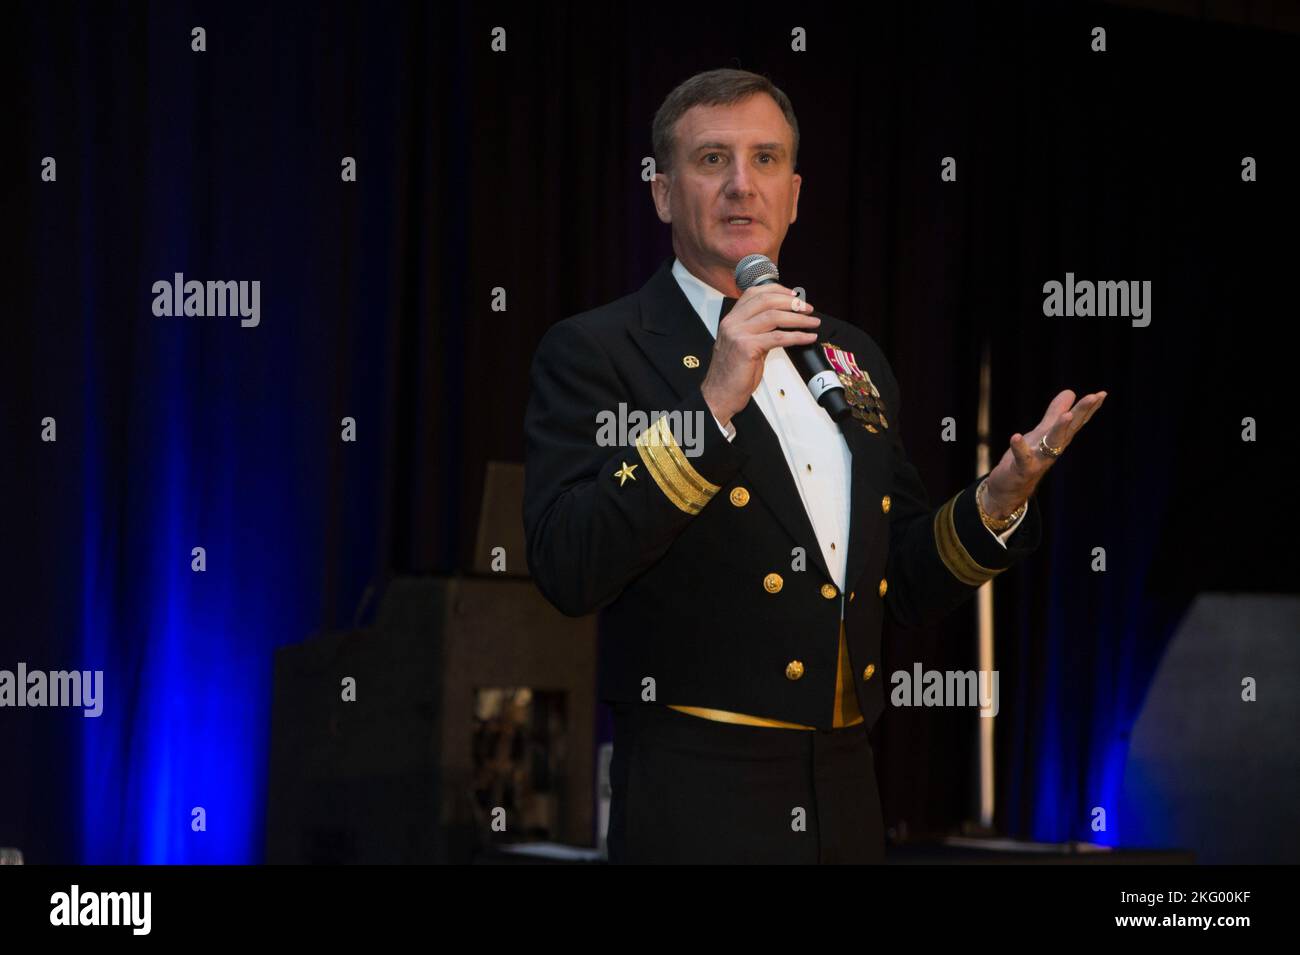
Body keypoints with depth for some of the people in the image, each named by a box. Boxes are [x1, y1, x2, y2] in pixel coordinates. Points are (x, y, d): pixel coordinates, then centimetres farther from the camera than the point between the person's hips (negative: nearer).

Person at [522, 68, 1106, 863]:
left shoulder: (854, 357, 14)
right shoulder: (594, 351, -4)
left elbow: (907, 588, 17)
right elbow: (568, 571, -17)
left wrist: (1000, 498, -1)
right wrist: (713, 401, -21)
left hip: (848, 796, 6)